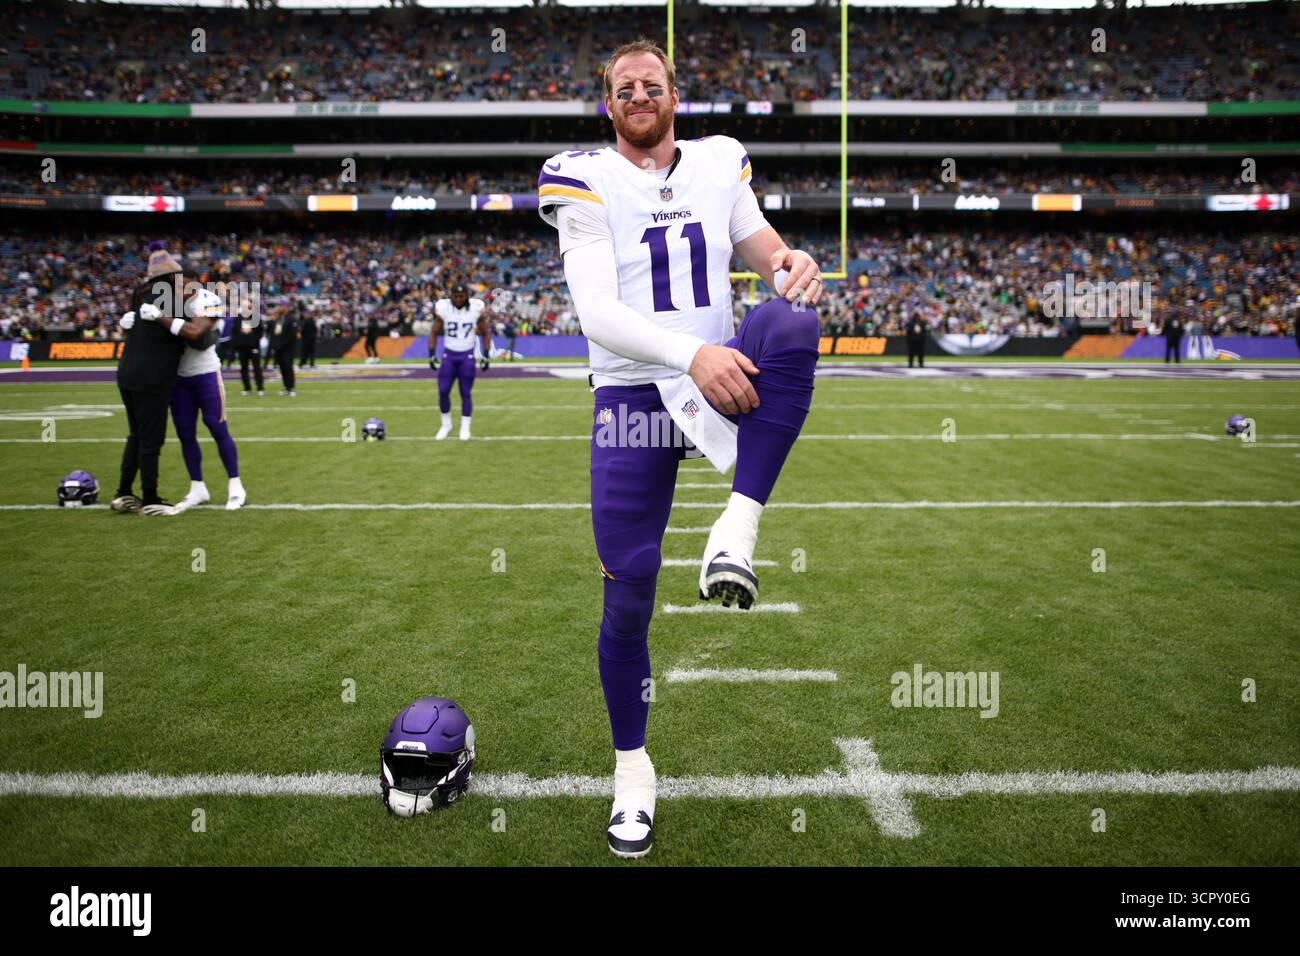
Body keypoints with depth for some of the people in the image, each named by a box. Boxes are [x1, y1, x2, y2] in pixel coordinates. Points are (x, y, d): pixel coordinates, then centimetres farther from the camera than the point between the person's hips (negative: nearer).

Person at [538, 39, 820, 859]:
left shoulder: (720, 165, 10)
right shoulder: (588, 185, -1)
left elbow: (763, 246, 9)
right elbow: (597, 314, -14)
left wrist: (791, 264, -18)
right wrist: (691, 355, -30)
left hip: (723, 377, 2)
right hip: (633, 393, -2)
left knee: (792, 321, -31)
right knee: (628, 592, -2)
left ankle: (738, 528, -32)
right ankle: (633, 765, 20)